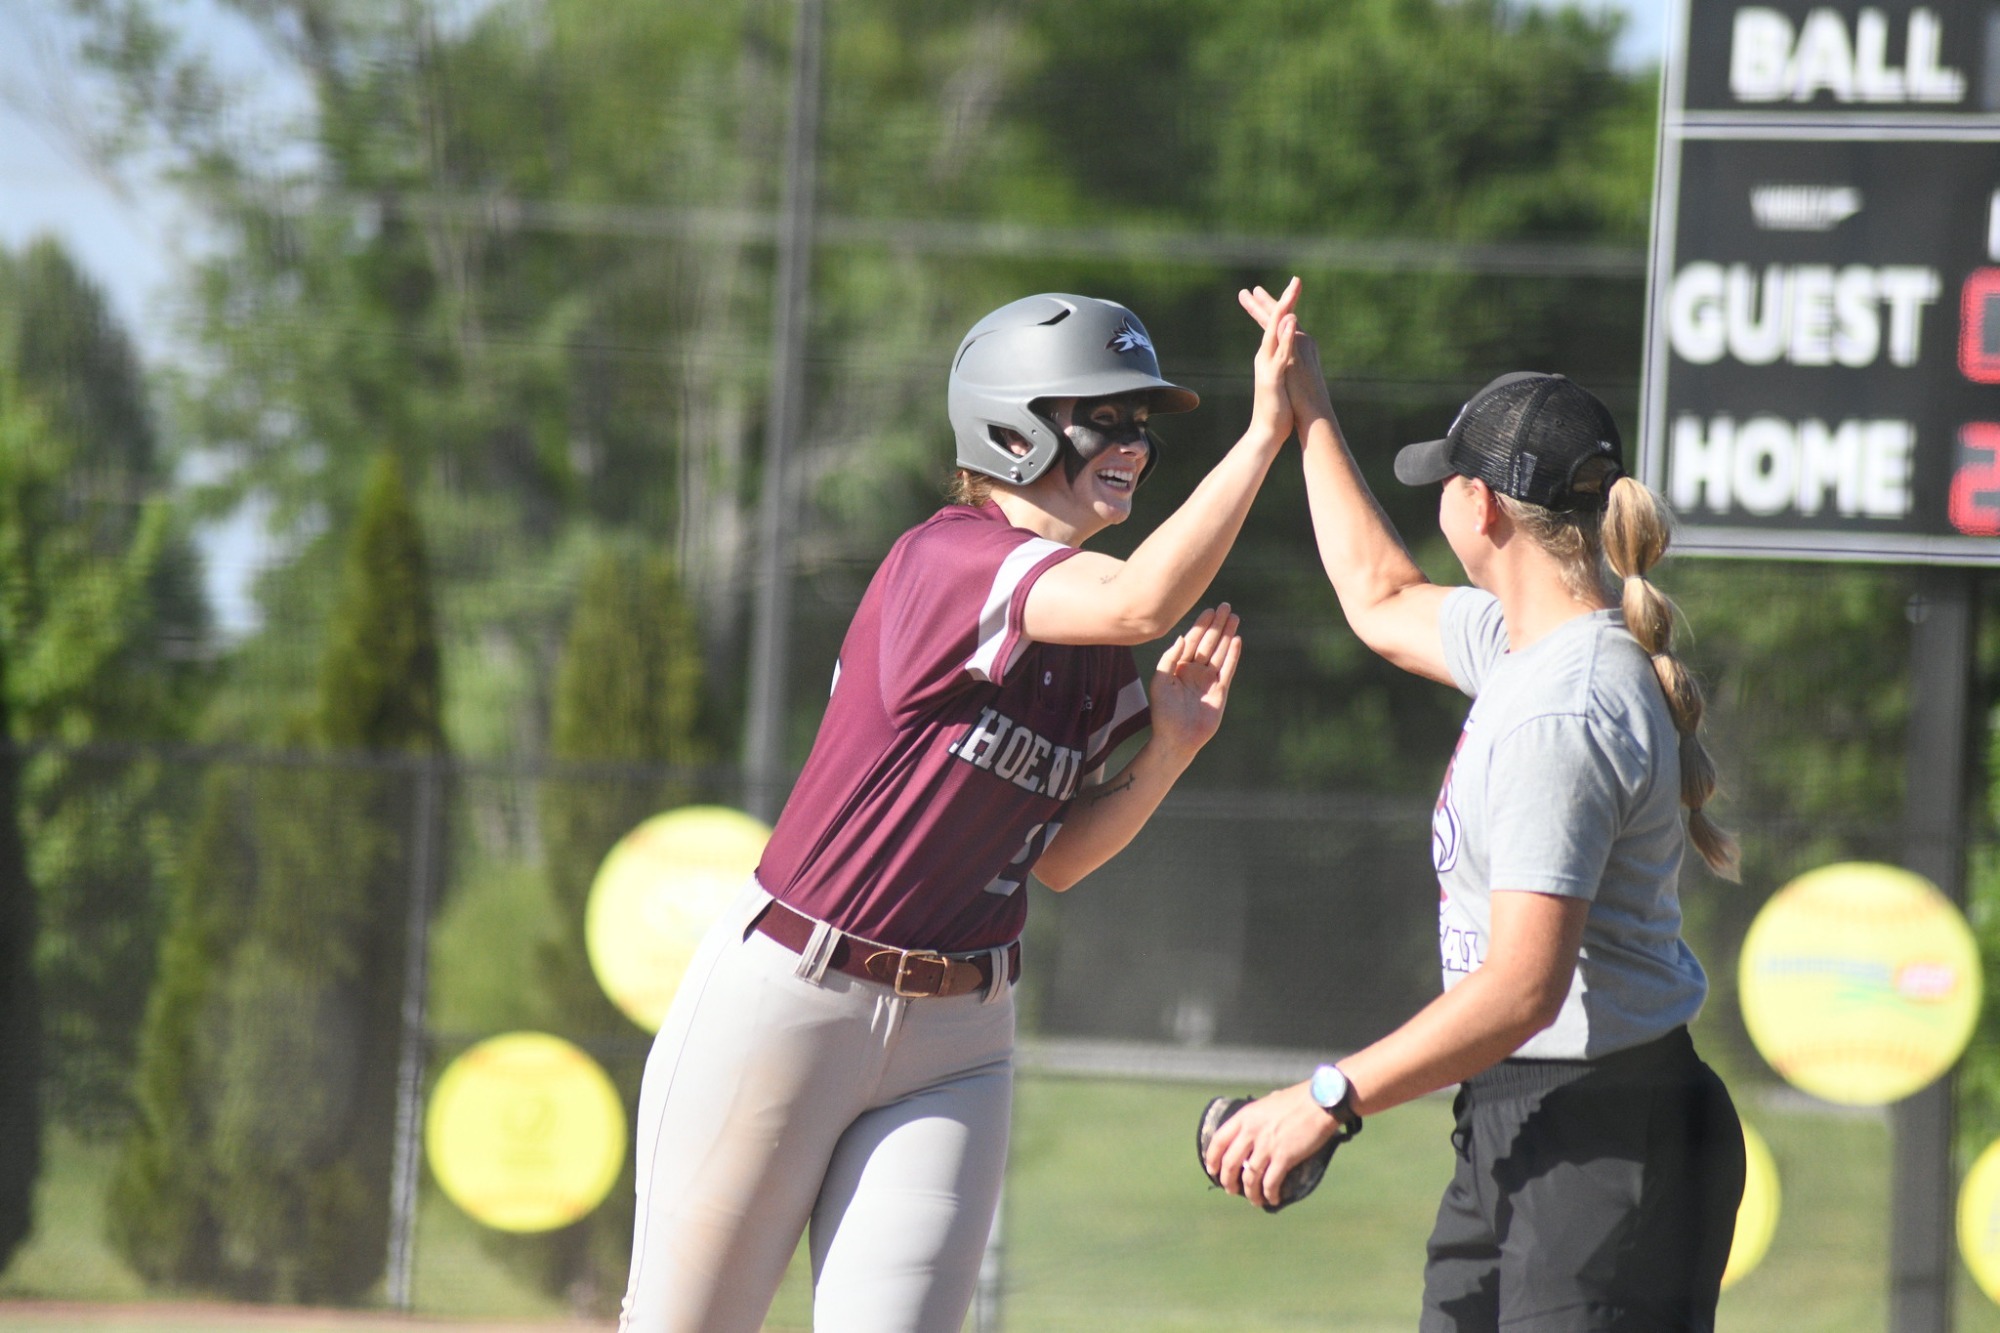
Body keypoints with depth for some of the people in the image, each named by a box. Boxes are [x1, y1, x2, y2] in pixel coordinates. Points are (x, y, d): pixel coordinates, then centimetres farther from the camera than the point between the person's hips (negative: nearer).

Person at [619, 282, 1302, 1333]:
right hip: (788, 1000, -6)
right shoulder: (948, 557, -16)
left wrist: (1170, 748, -4)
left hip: (955, 1039, 6)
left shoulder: (1089, 645, 8)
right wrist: (1265, 433, -32)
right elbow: (1141, 603, -34)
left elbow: (1059, 859, 11)